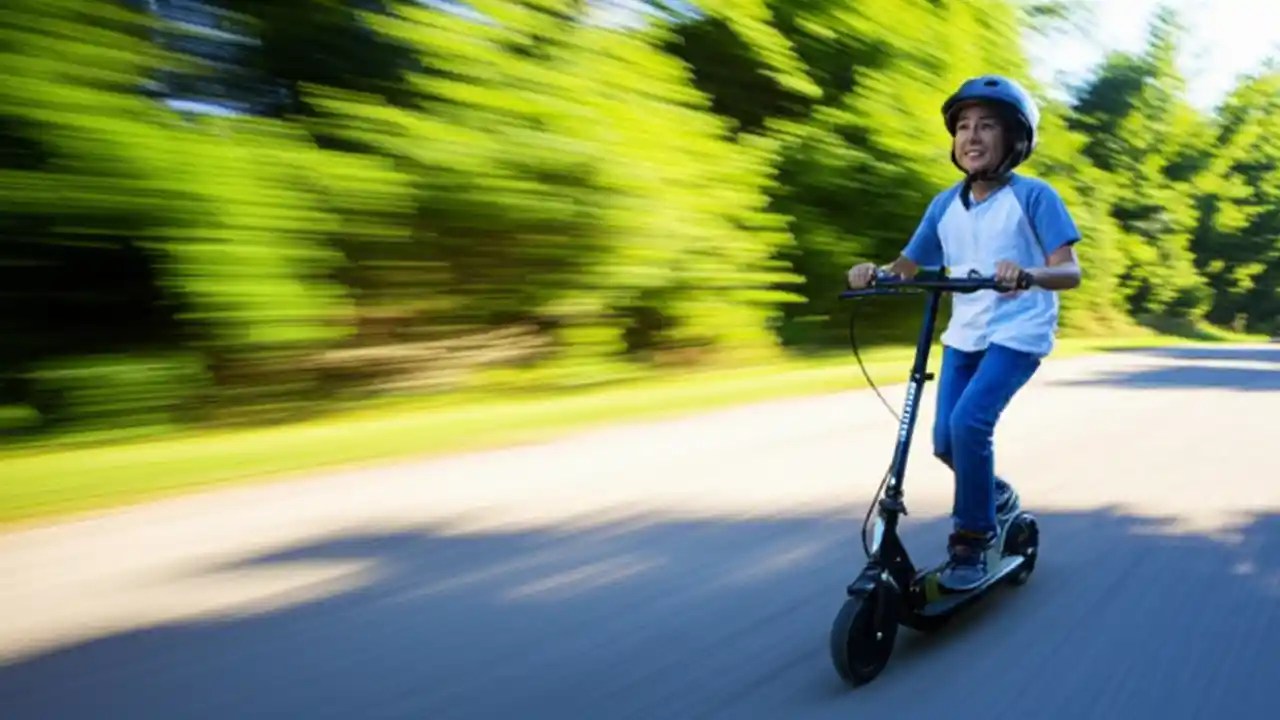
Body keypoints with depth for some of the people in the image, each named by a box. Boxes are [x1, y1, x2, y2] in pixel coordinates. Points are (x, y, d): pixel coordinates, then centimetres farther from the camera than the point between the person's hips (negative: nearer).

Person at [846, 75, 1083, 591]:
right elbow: (906, 268, 7)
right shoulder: (945, 204, 3)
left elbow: (1070, 271, -15)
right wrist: (874, 273, -16)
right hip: (964, 333, 5)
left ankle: (972, 538, -2)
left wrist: (1028, 273, -37)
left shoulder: (1033, 196, -10)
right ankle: (995, 496, 34)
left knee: (968, 422, -22)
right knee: (946, 439, 2)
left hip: (1019, 332, -5)